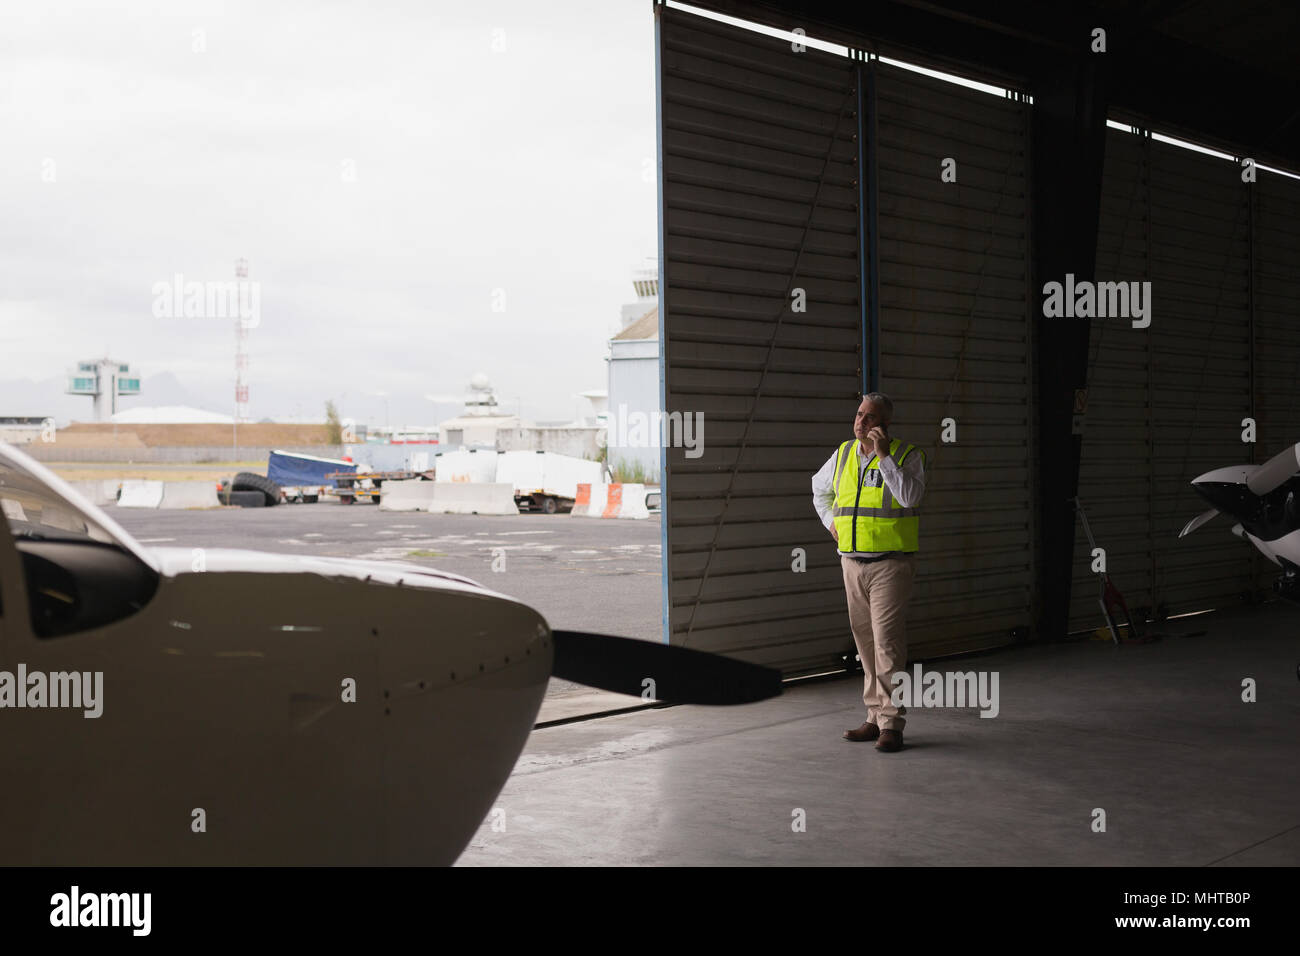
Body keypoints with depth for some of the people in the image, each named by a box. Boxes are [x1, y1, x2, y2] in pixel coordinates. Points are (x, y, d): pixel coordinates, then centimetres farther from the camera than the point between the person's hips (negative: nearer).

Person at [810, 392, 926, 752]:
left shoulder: (907, 455, -5)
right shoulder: (843, 455, 10)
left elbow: (910, 496, -23)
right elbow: (820, 488, 28)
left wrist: (883, 455, -21)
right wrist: (830, 521, 14)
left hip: (890, 564, -6)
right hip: (852, 561, 6)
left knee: (887, 641, -11)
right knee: (865, 642, 9)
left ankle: (892, 723, -7)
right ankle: (875, 717, 17)